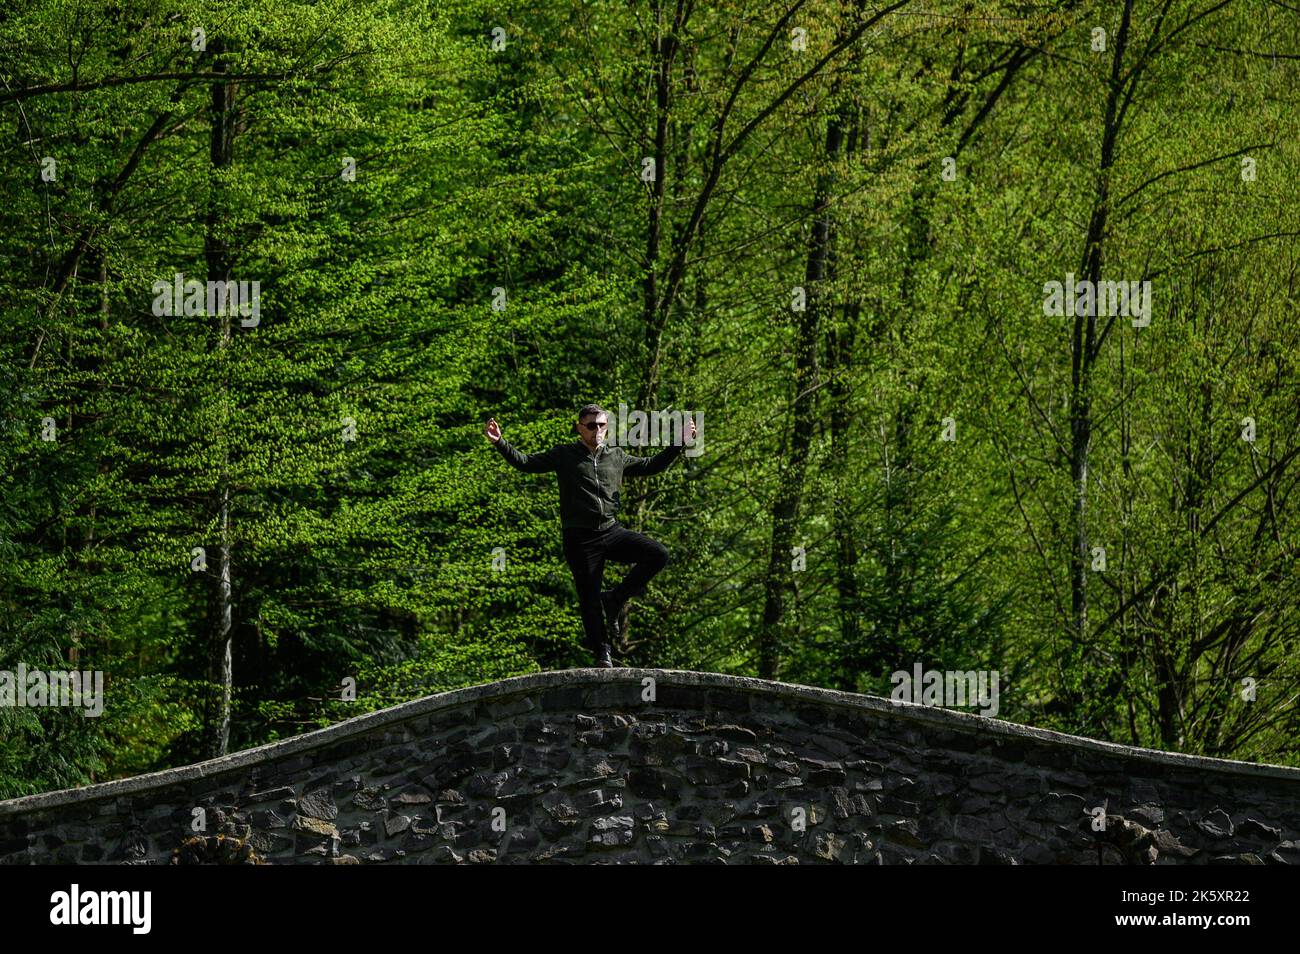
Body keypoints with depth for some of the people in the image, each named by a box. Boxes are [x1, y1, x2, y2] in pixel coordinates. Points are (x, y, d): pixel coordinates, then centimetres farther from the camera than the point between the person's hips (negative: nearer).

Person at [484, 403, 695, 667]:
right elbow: (525, 462, 1)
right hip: (580, 539, -3)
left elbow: (650, 466, 25)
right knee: (589, 597, -2)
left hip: (611, 531, 3)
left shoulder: (617, 456, 13)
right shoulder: (564, 455, 3)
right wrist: (500, 443, -13)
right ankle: (603, 652, 11)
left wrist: (680, 444, 19)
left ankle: (615, 599, -1)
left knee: (658, 554, -15)